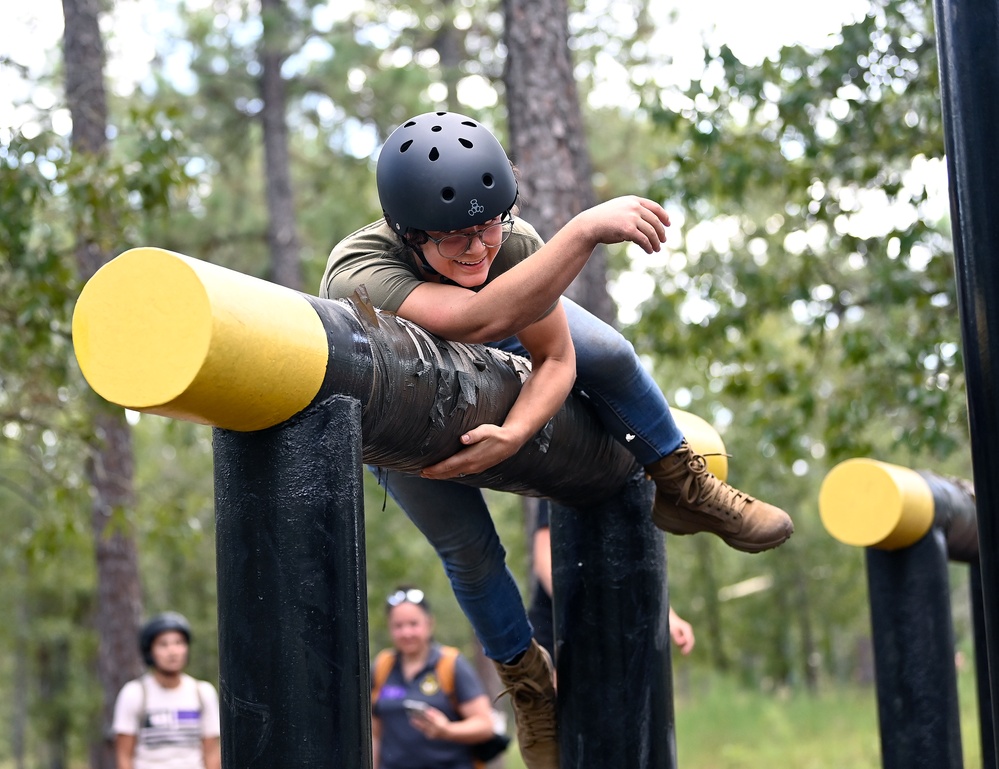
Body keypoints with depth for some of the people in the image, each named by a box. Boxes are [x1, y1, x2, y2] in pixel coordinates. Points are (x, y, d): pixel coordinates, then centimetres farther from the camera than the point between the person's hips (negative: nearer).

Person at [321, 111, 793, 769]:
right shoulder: (358, 277, -48)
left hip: (496, 357, 3)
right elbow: (479, 319, -65)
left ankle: (681, 488, 8)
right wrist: (588, 228, -67)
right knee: (468, 551, 0)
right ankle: (523, 671, 29)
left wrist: (515, 433, -45)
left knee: (610, 355, -17)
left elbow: (556, 360, -24)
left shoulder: (512, 244, -35)